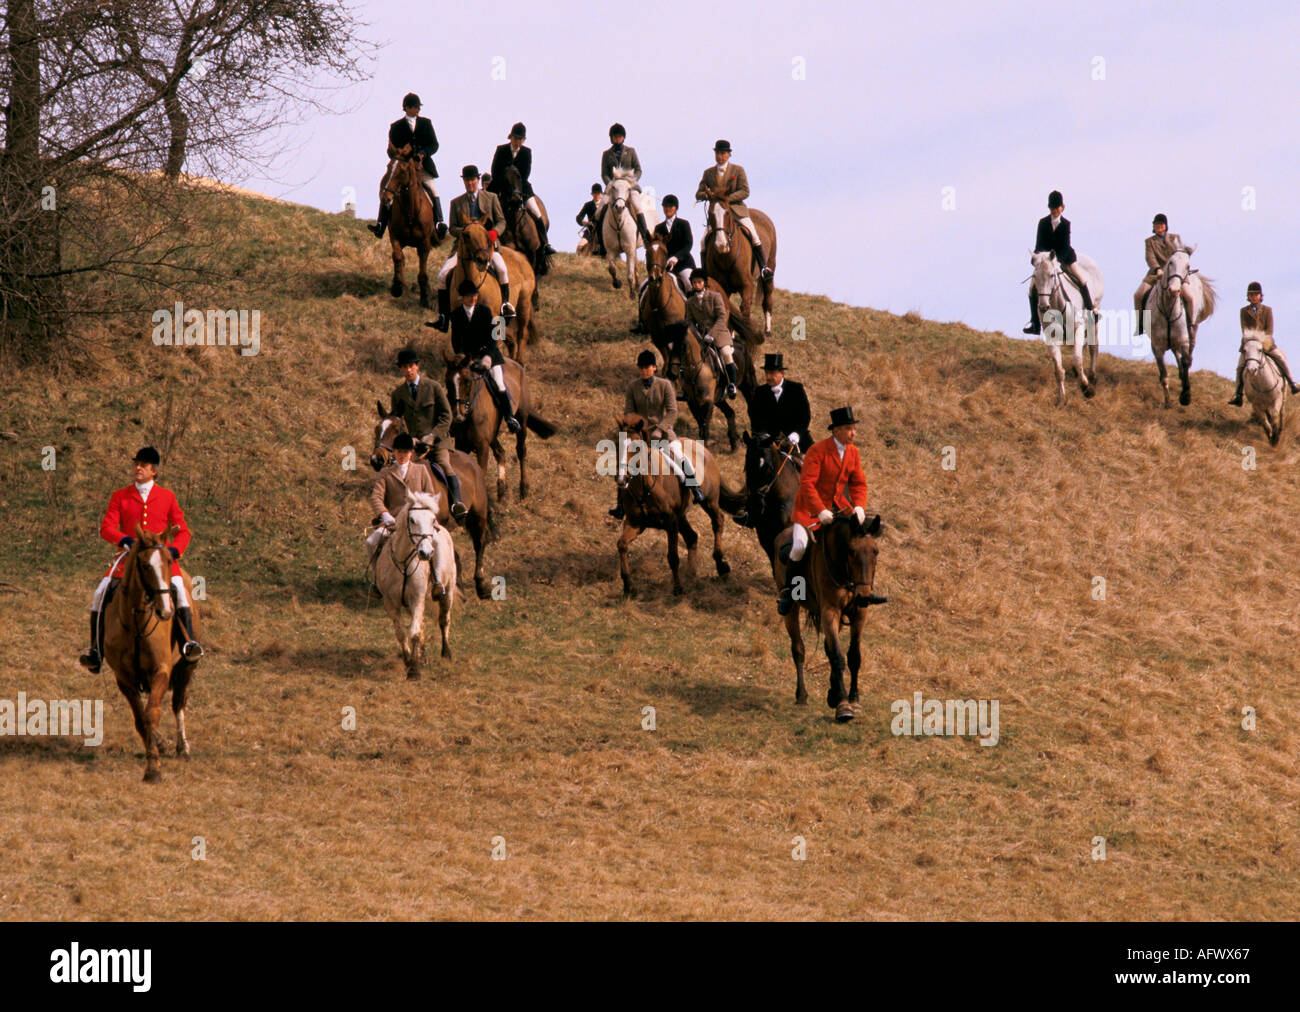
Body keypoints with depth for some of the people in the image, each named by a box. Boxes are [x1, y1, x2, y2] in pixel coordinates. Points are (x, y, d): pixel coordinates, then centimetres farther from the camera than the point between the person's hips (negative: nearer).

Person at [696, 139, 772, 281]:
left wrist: (728, 198, -20)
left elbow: (745, 191, -5)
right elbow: (698, 194, 8)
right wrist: (708, 195, -15)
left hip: (736, 208, -2)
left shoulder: (738, 171, 3)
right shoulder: (708, 173, 11)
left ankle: (764, 267, -7)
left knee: (753, 235, -16)